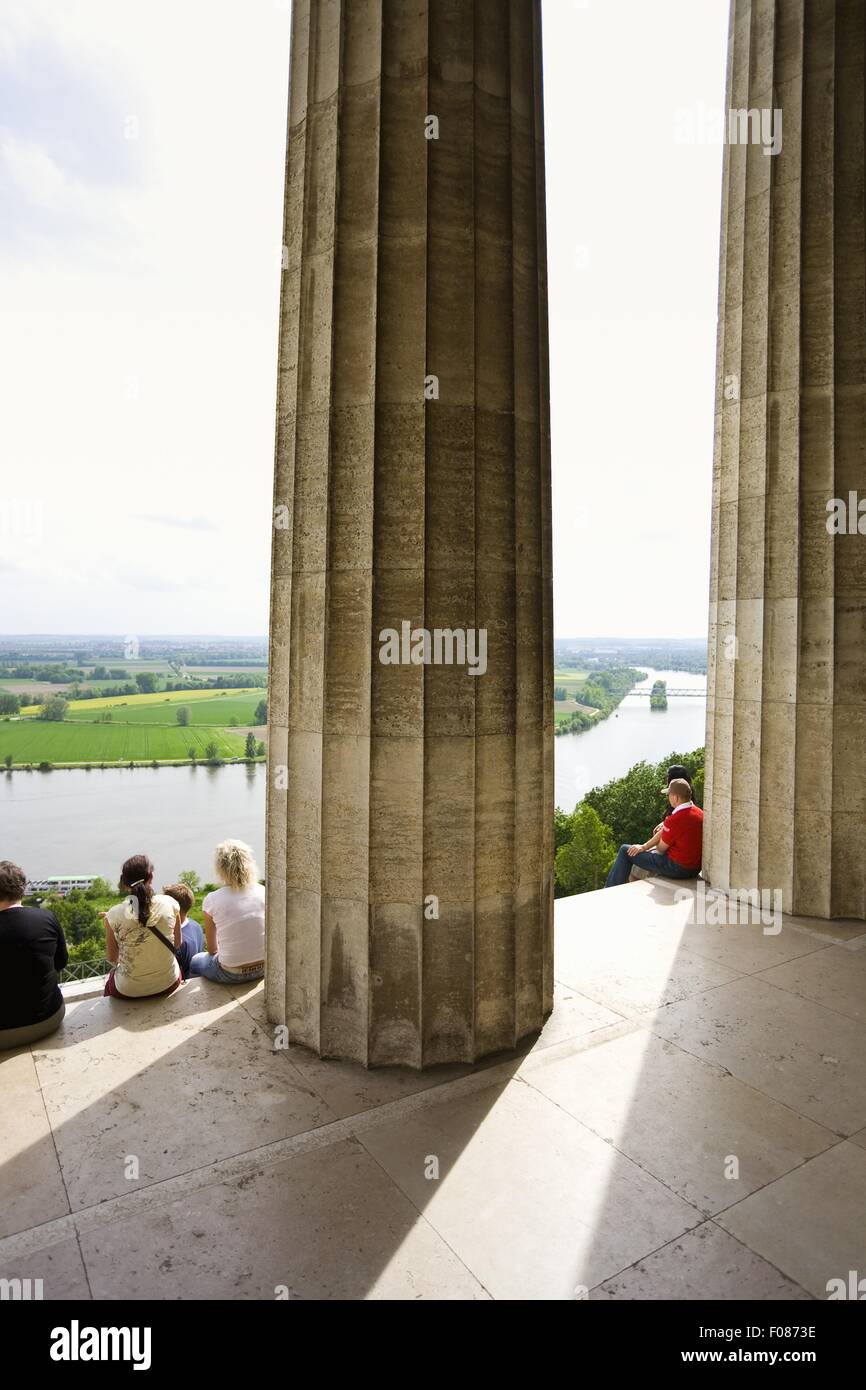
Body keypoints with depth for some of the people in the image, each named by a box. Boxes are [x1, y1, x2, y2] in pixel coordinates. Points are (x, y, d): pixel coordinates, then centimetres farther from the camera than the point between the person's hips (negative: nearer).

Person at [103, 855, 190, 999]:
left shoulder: (114, 914, -17)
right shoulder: (169, 903, -14)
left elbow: (112, 958, -3)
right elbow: (177, 944, 1)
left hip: (129, 991, 0)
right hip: (168, 984, 1)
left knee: (110, 980, 33)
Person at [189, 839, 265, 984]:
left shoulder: (212, 900, -14)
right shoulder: (263, 892, -7)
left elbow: (212, 949, -1)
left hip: (232, 975, -4)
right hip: (263, 968, 4)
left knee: (194, 962, 29)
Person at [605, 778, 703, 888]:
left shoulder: (675, 820, -25)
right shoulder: (699, 812, 4)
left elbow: (661, 849, -12)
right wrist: (644, 847, 7)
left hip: (678, 868, -9)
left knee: (625, 851, 3)